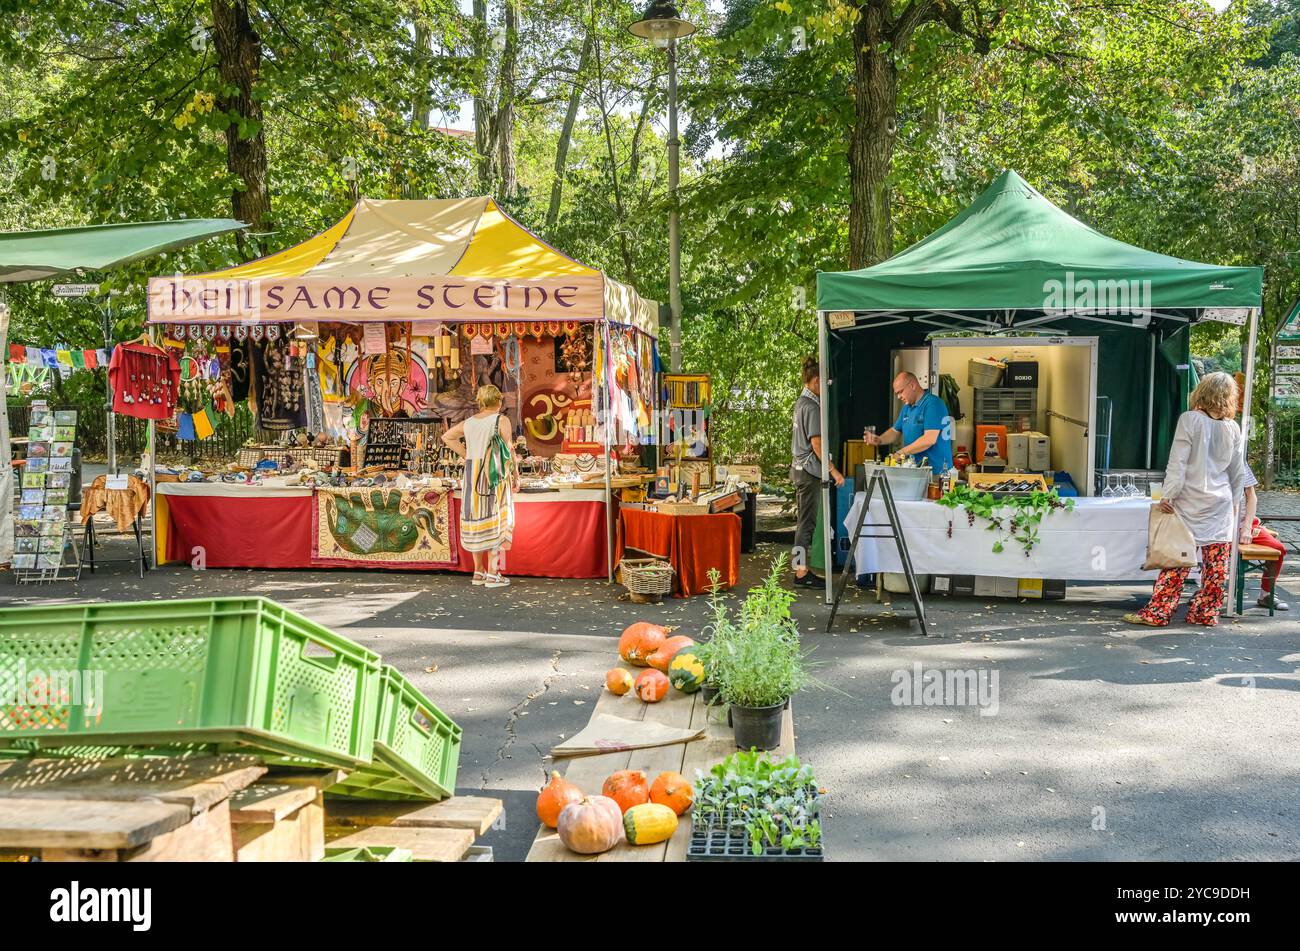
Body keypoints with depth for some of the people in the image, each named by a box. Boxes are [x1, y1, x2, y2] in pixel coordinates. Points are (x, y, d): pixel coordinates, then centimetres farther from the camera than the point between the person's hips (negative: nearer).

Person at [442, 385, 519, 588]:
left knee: (478, 519, 12)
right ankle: (492, 574, -4)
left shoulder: (470, 421, 11)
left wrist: (467, 457, 13)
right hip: (495, 472, -6)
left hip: (472, 473, 6)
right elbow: (509, 450, -12)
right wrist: (516, 474, -4)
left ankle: (478, 571, 16)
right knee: (496, 520, -2)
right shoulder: (501, 420, -7)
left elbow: (447, 437, 17)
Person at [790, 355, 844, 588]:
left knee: (804, 520, 13)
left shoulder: (801, 402, 14)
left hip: (800, 467, 10)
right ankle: (802, 573, -2)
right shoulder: (811, 407, -16)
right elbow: (817, 443, -20)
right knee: (807, 522, -6)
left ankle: (800, 568, 17)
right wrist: (833, 470, -17)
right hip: (809, 470, -10)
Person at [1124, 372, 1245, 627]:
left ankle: (1157, 613, -1)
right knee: (1216, 563, 7)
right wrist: (1234, 502, 24)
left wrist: (1167, 495, -8)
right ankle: (1207, 613, 14)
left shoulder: (1190, 420, -9)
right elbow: (1238, 472, 13)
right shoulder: (1233, 428, 5)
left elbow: (1178, 462, -12)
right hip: (1221, 503, 4)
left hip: (1191, 503, -4)